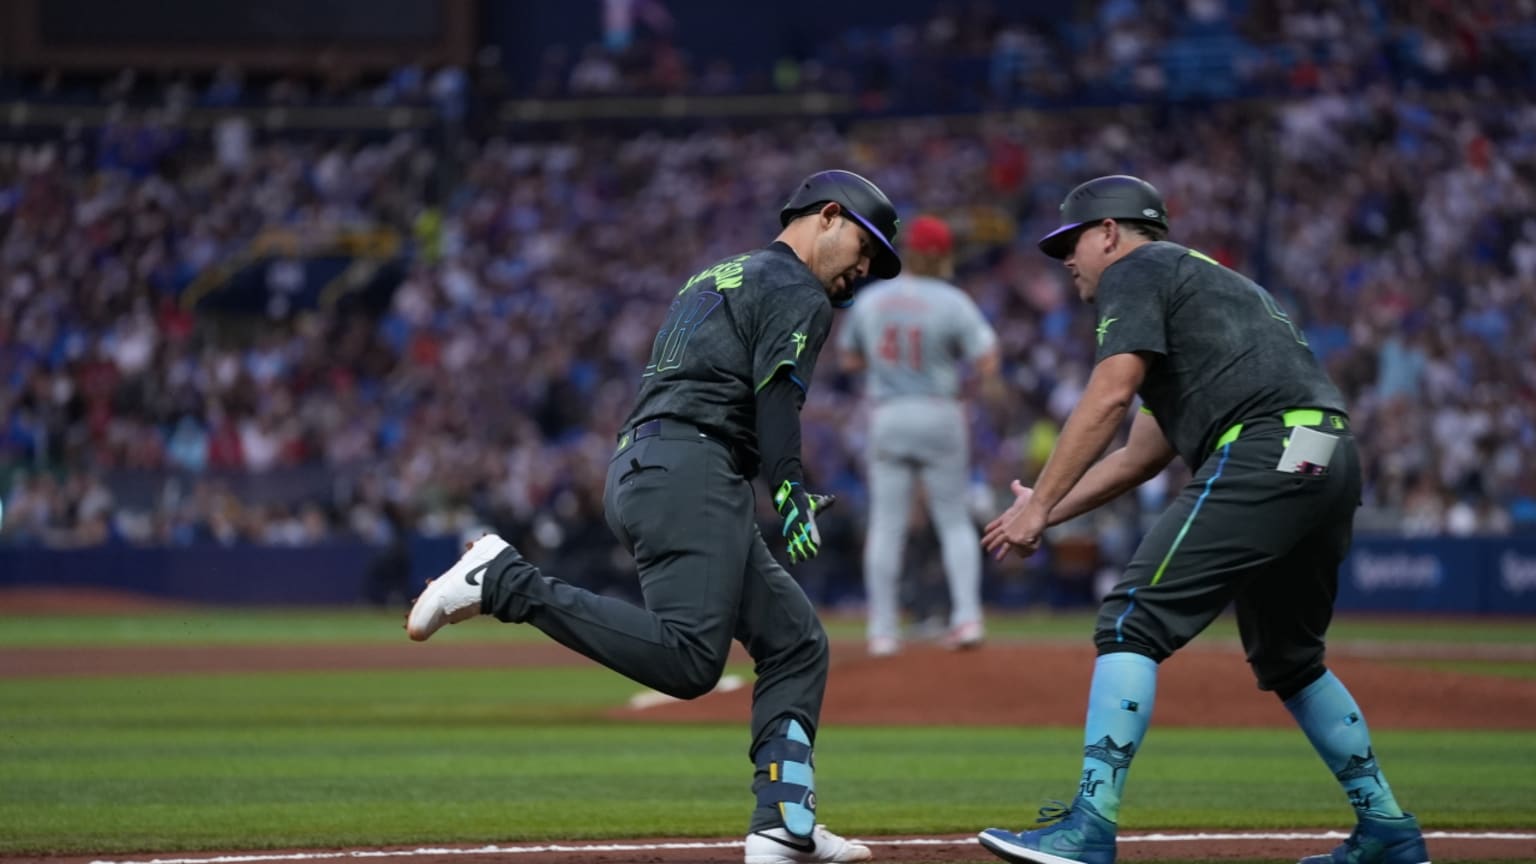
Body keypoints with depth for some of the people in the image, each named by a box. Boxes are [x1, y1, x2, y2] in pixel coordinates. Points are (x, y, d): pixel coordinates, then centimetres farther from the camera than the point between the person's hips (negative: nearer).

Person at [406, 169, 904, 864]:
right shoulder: (796, 292, 2)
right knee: (687, 661, -24)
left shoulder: (714, 278, 30)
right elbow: (777, 393, -13)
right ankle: (506, 582, -21)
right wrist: (790, 490, -22)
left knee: (794, 642, 9)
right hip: (689, 472, -10)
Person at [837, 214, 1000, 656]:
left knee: (886, 525, 5)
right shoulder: (953, 303, -10)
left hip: (886, 418, 2)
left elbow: (850, 359, 14)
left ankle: (882, 631, 2)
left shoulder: (869, 300, 2)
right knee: (955, 521, 9)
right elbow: (988, 365, -13)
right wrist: (987, 334, 7)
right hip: (940, 416, -2)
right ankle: (967, 616, -4)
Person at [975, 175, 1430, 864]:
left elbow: (1108, 397, -8)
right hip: (1333, 465, 9)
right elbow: (1142, 455, 33)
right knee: (1287, 657, 25)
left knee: (1134, 623, -9)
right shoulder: (1203, 281, 34)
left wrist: (1038, 506, -7)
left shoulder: (1134, 270, 7)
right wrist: (1046, 512, 28)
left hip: (1263, 454, -9)